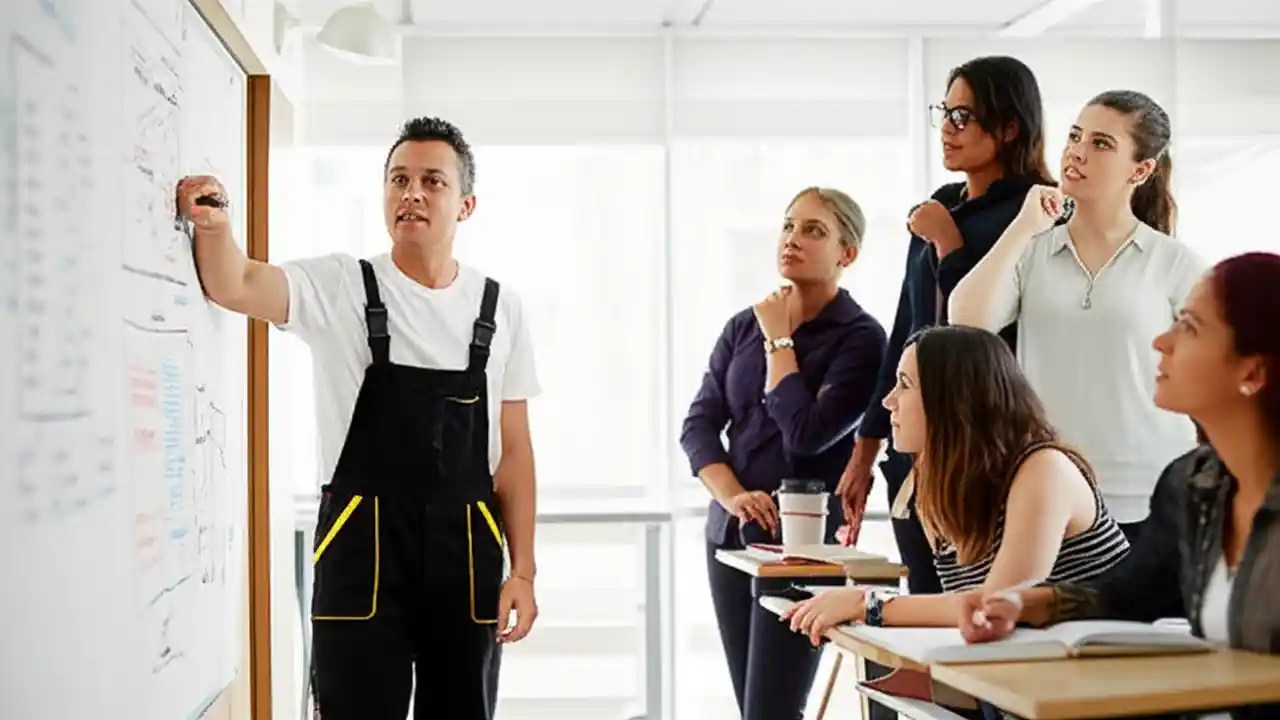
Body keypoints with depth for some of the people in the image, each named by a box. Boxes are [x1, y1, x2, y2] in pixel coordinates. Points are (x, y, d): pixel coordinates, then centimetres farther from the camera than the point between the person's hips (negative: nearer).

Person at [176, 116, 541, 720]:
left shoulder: (499, 308, 5)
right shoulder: (338, 287, 0)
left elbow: (514, 451, 6)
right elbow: (233, 286, -18)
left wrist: (523, 571, 1)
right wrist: (213, 223, -39)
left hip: (465, 556, 2)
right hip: (360, 550, -2)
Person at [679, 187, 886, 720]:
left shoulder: (861, 337, -8)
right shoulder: (743, 326, 10)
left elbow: (808, 434, -18)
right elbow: (698, 424, 6)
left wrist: (779, 339, -8)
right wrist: (731, 496, -11)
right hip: (729, 535, 6)